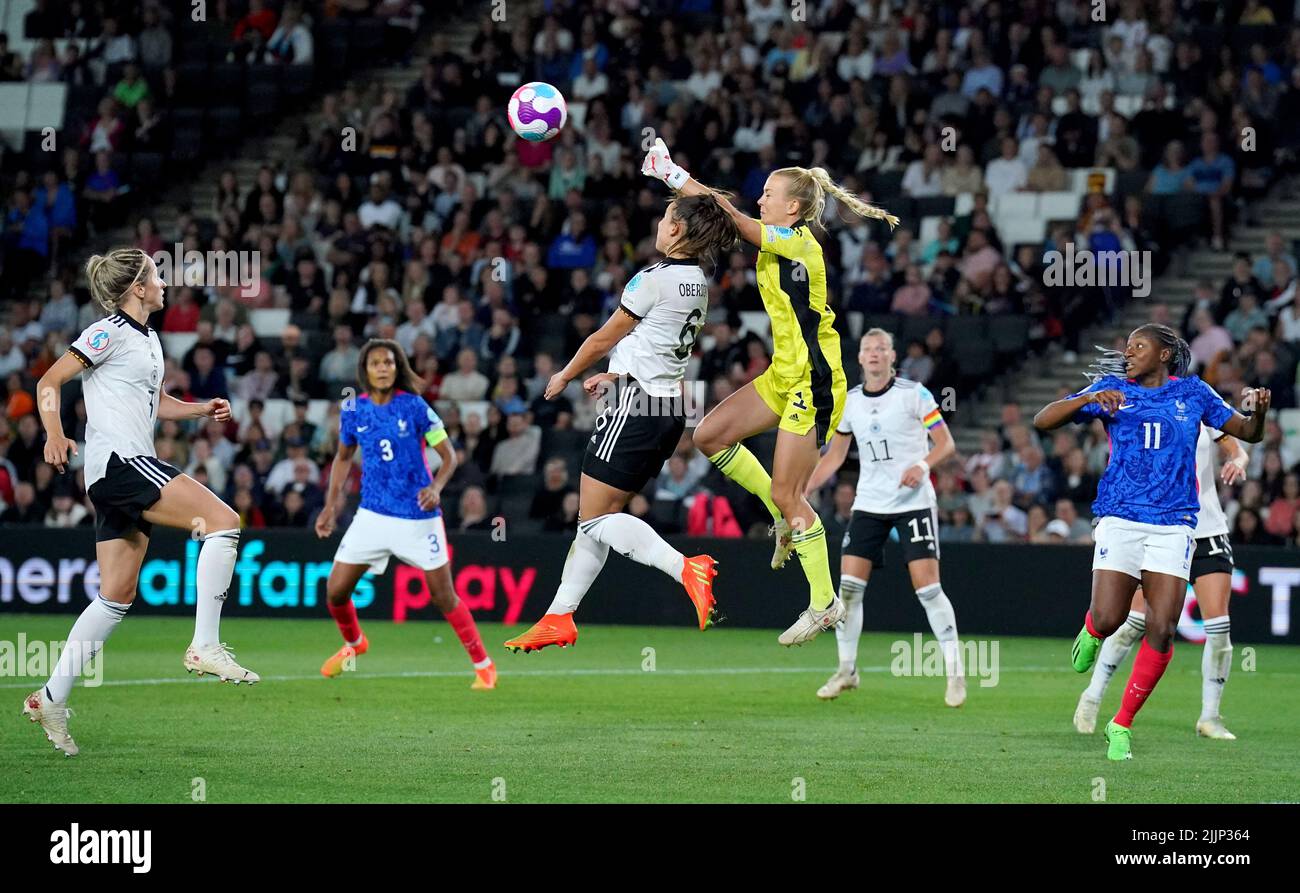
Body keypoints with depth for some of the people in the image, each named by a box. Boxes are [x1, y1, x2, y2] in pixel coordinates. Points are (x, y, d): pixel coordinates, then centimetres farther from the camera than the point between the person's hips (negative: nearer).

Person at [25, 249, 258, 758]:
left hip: (132, 468, 10)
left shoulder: (149, 339, 21)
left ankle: (51, 699, 7)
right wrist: (55, 436, -23)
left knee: (117, 597, 7)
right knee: (222, 520, -19)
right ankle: (205, 647, -21)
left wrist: (203, 409, 17)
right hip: (119, 462, -10)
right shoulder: (109, 333, -6)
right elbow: (49, 382, -8)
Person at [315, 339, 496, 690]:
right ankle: (353, 644, 32)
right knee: (335, 591, 1)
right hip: (372, 515, 3)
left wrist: (436, 487, -23)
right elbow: (344, 456, 17)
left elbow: (449, 455, -5)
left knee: (443, 596, -2)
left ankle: (483, 665, 13)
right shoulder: (353, 409, 0)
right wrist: (331, 505, 10)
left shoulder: (414, 407, -10)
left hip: (418, 517, -3)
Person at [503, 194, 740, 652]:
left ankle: (686, 569, -23)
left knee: (595, 518, -7)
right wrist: (615, 376, 30)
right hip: (670, 406, 9)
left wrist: (564, 376, 11)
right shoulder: (698, 284, 10)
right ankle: (559, 617, 15)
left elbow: (603, 339, -4)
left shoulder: (654, 279, -15)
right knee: (599, 516, 12)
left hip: (635, 407, -9)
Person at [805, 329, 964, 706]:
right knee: (849, 586, -4)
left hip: (914, 502, -4)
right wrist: (801, 492, 8)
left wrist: (923, 465, -24)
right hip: (869, 504, 4)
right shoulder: (850, 402, 7)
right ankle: (846, 670, 10)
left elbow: (946, 444, -4)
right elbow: (834, 455, 17)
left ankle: (955, 672, -3)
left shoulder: (914, 393, -6)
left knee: (928, 587, -11)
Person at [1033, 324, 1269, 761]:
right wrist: (1088, 399, -17)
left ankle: (1122, 725, 2)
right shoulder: (1112, 390, 6)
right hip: (1120, 520, 0)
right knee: (1109, 620, -13)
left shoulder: (1193, 393, 9)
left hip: (1173, 525, 1)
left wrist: (1258, 411, -8)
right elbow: (1043, 421, 0)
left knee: (1162, 630, -9)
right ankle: (1091, 631, 26)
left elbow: (1248, 433, 15)